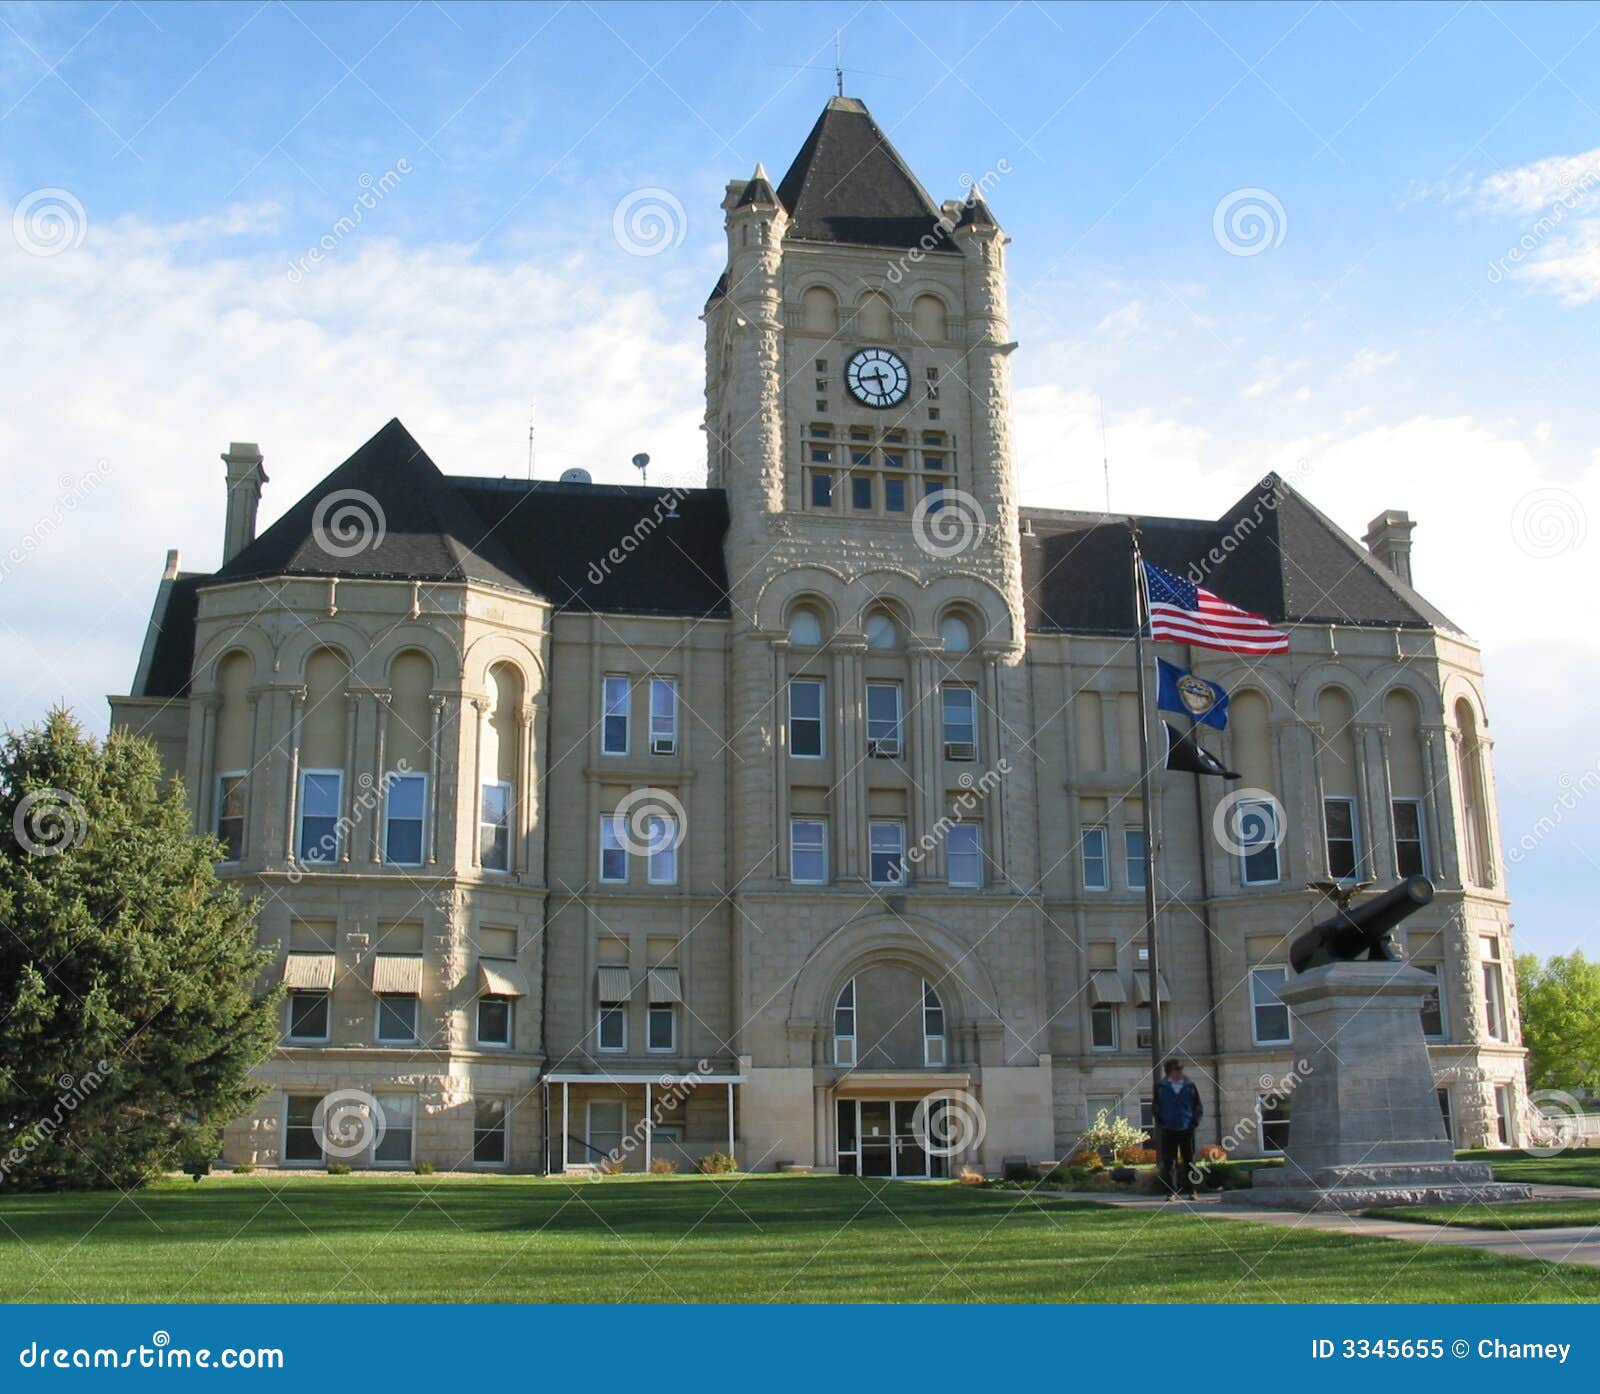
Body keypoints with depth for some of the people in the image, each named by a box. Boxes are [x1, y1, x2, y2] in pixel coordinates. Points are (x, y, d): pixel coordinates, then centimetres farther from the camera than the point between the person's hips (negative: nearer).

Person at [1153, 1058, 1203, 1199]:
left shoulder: (1190, 1086, 4)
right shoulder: (1161, 1087, 2)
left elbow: (1199, 1107, 9)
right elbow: (1156, 1108, 9)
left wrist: (1195, 1122, -2)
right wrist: (1161, 1122, -1)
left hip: (1187, 1130, 1)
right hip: (1169, 1131, -1)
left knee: (1189, 1161, 5)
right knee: (1169, 1162, -2)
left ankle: (1192, 1191, 12)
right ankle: (1171, 1192, 2)